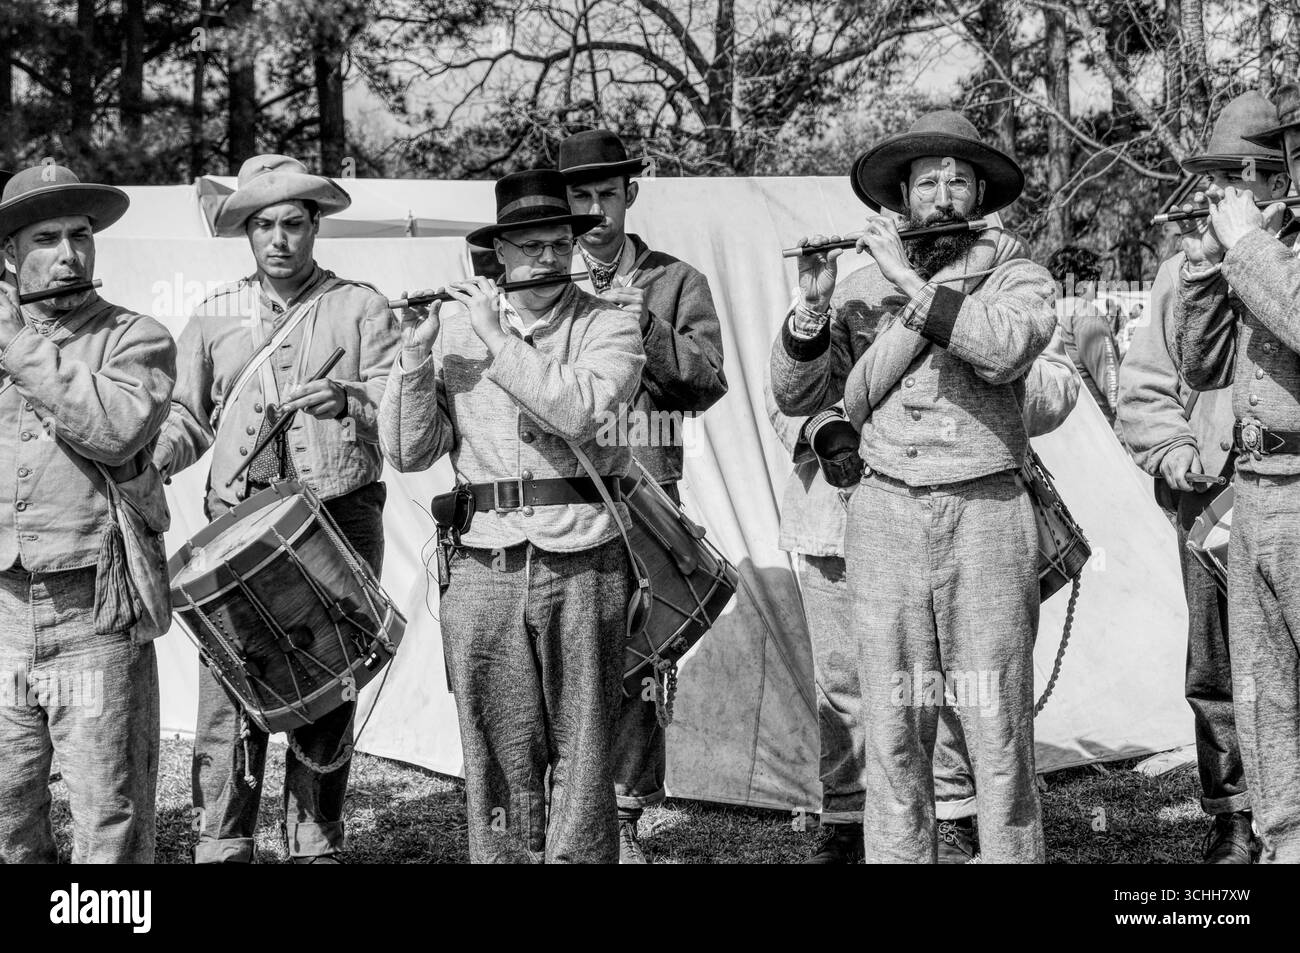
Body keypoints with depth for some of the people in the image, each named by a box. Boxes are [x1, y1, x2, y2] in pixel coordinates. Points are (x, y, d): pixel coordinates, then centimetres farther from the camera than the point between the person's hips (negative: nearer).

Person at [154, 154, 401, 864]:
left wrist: (347, 402, -20)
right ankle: (220, 847, 3)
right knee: (228, 693, -5)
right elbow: (186, 418, 18)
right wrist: (140, 464, 1)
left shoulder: (361, 309, 6)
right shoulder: (214, 317, 14)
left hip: (340, 518, -1)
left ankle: (316, 844, 15)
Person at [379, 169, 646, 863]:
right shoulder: (456, 330, 9)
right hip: (482, 566, 1)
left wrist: (498, 339, -12)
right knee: (497, 761, 6)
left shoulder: (609, 328, 3)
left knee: (582, 758, 5)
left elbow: (579, 411, -17)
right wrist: (416, 354, -8)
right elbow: (408, 453, 4)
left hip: (582, 567, -1)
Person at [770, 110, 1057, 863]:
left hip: (986, 513, -2)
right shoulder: (864, 286, 9)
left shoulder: (1018, 276, 4)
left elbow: (1006, 348, -18)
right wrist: (813, 308, -7)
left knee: (999, 728, 1)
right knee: (893, 729, 4)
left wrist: (912, 279, -15)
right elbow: (797, 396, 7)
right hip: (886, 513, 2)